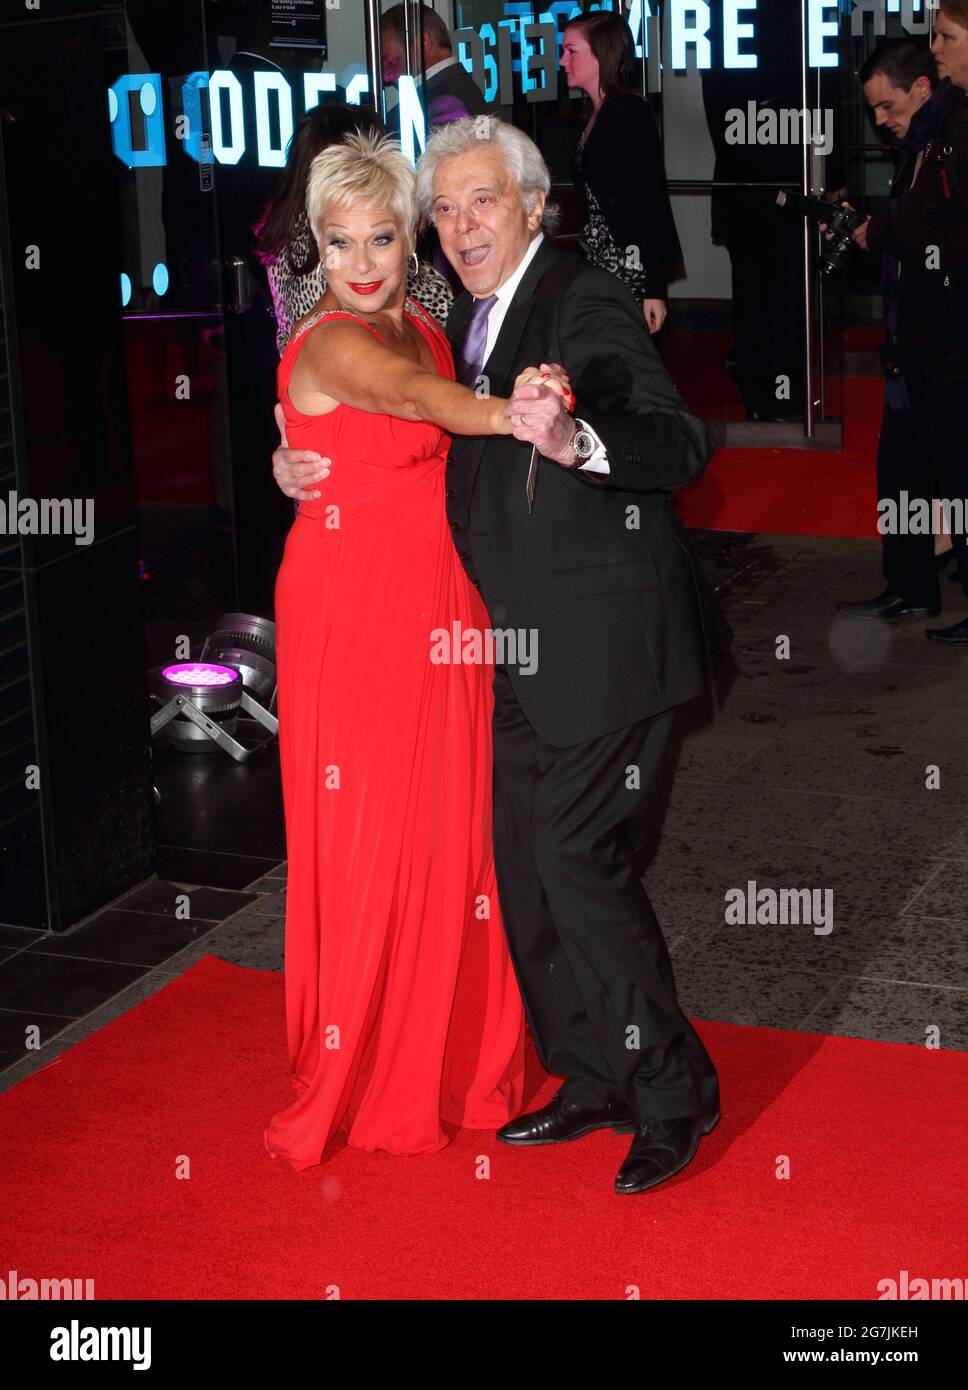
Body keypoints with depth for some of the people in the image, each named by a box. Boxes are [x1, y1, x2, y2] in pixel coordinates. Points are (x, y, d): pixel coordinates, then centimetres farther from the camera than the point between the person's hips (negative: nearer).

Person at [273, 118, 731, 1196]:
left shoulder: (586, 305, -13)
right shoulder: (469, 321, 13)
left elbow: (682, 444, -24)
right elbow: (448, 462, 23)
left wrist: (575, 441, -43)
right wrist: (310, 468, 7)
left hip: (606, 641, -9)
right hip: (520, 651, 9)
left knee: (577, 857, -9)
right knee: (523, 863, 11)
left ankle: (673, 1095, 7)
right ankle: (594, 1080, 26)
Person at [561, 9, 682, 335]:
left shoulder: (629, 112, -11)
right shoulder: (598, 114, 17)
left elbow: (650, 204, -15)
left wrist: (654, 289, -19)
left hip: (627, 265, -8)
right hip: (598, 263, 8)